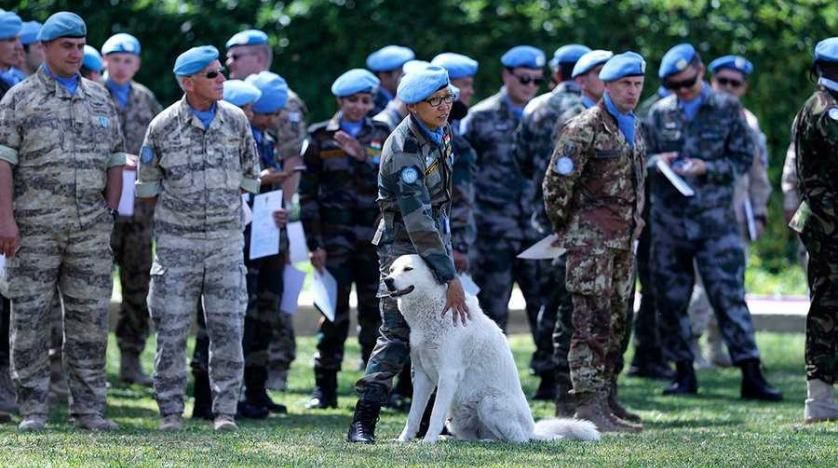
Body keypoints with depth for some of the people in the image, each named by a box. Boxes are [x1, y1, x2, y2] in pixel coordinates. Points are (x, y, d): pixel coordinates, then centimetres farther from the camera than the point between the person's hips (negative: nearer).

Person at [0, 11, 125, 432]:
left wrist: (109, 213, 7)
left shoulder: (100, 99, 14)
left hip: (90, 227, 4)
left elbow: (116, 160, 16)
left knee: (89, 316, 3)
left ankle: (89, 408, 7)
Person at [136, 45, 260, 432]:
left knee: (227, 327, 0)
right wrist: (175, 212, 9)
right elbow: (148, 185, 6)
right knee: (171, 327, -1)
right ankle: (170, 411, 6)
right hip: (176, 240, -2)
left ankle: (225, 410, 6)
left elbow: (249, 176, 13)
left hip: (226, 239, 2)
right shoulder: (164, 126, -4)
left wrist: (225, 206, 12)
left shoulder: (236, 120, 3)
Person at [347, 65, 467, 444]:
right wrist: (450, 277, -31)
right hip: (404, 246, -8)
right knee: (397, 334, -15)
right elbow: (418, 220, -29)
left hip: (435, 240, 8)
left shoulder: (440, 132, 4)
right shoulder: (403, 150, -24)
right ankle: (363, 422, -15)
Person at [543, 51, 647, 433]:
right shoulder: (585, 128, -12)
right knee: (592, 323, -11)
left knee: (615, 326, 10)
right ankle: (588, 407, -12)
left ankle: (604, 405, 15)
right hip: (591, 241, -9)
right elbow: (557, 182, -12)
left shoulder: (633, 129, 16)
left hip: (623, 240, 9)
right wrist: (564, 226, -2)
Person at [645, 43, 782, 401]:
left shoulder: (727, 109, 2)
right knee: (671, 298, 6)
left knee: (729, 295, -8)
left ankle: (751, 375, -10)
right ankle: (683, 373, 16)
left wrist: (707, 168, -14)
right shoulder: (659, 113, 9)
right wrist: (656, 161, -8)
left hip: (715, 218, -3)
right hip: (668, 219, 3)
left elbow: (744, 158, 1)